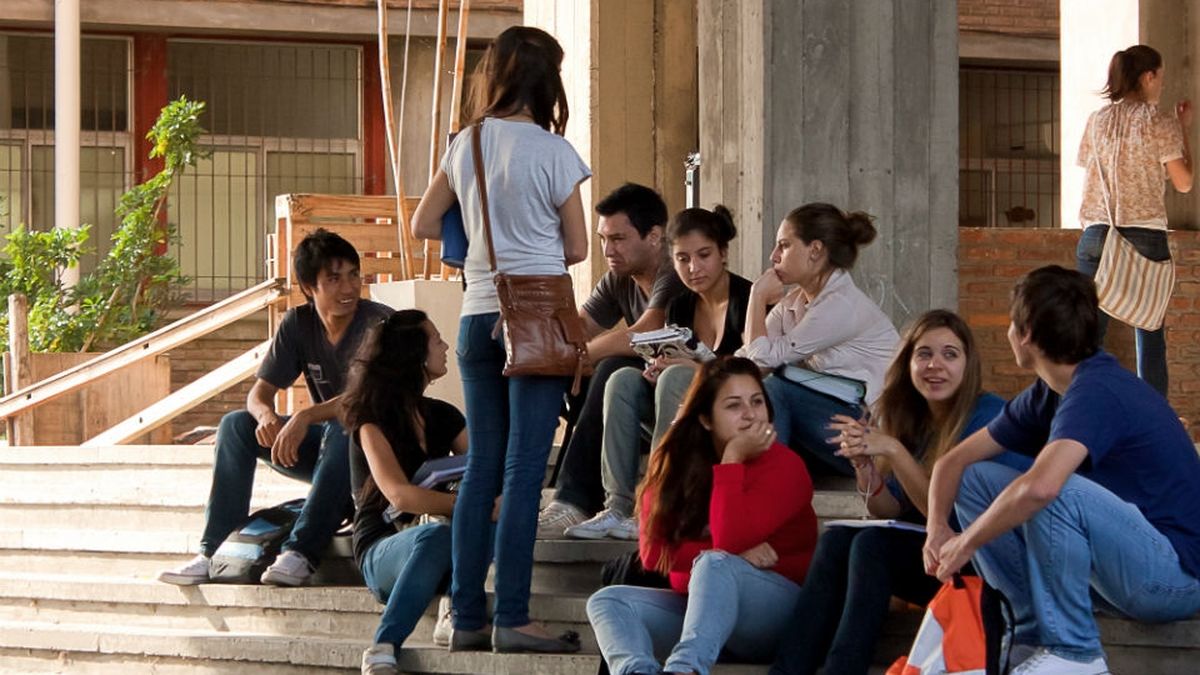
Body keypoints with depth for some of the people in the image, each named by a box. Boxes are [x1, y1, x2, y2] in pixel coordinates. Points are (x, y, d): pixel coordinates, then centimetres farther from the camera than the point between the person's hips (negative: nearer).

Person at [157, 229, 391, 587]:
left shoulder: (379, 322, -17)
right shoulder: (298, 324, 0)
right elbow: (259, 392, -2)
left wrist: (305, 417, -40)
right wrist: (267, 416, -27)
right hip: (323, 445, 6)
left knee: (343, 430, -38)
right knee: (236, 425, -11)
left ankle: (301, 552, -42)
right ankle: (214, 551, -19)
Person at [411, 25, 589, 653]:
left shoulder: (466, 144, 6)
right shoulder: (552, 151, -8)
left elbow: (422, 225, 15)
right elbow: (577, 248, -2)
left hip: (478, 314, 5)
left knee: (481, 467, 9)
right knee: (523, 470, -5)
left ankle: (468, 615, 10)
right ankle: (512, 619, -7)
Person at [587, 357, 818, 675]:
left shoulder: (784, 466, -9)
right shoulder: (674, 462, 5)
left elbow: (729, 542, -23)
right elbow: (653, 552, -6)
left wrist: (732, 461, -18)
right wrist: (733, 555, -18)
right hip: (698, 607, 6)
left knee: (715, 564, -34)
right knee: (607, 600, -15)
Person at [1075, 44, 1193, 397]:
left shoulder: (1097, 121, 9)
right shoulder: (1160, 122, -2)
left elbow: (1089, 175, 12)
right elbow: (1184, 182, -1)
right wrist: (1185, 131, 9)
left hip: (1097, 234, 3)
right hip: (1145, 233, -3)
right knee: (1149, 332, 2)